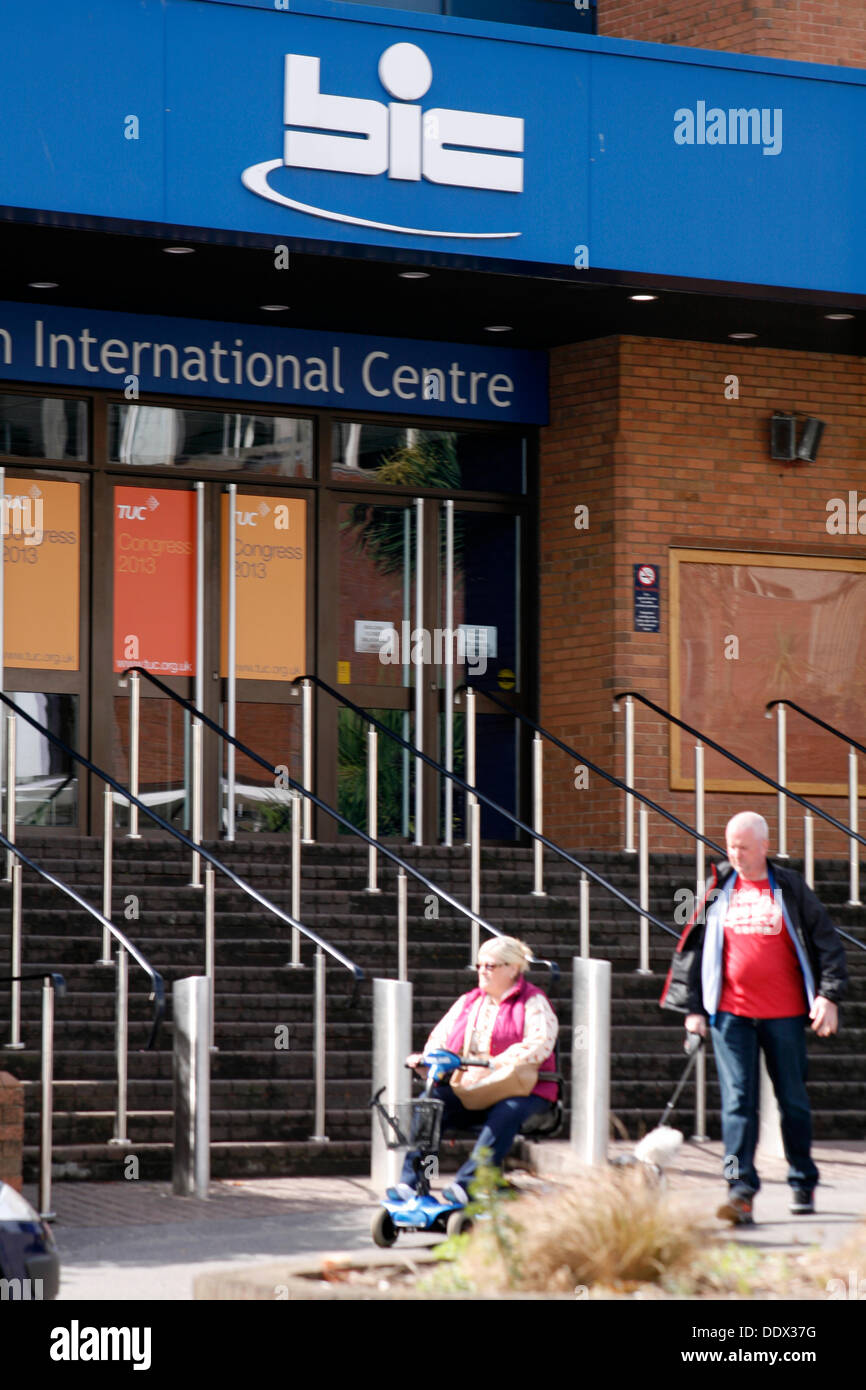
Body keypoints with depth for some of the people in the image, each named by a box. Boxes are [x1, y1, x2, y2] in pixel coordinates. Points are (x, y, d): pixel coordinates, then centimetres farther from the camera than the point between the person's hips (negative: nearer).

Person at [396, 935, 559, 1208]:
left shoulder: (533, 1003, 3)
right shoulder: (467, 1002, 22)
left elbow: (540, 1043, -14)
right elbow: (440, 1039, 17)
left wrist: (502, 1062, -29)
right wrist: (425, 1059, -7)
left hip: (520, 1090, -5)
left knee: (506, 1114, -39)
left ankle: (467, 1185, -47)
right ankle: (409, 1182, -30)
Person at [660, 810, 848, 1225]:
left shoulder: (790, 887, 4)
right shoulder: (718, 890, 8)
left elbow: (826, 941, 5)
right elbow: (692, 949, 12)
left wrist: (829, 995, -5)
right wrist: (691, 1007, 7)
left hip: (784, 1014, -1)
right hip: (730, 1012, 1)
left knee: (793, 1100, 8)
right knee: (737, 1101, -8)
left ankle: (803, 1183, 23)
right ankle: (740, 1189, -13)